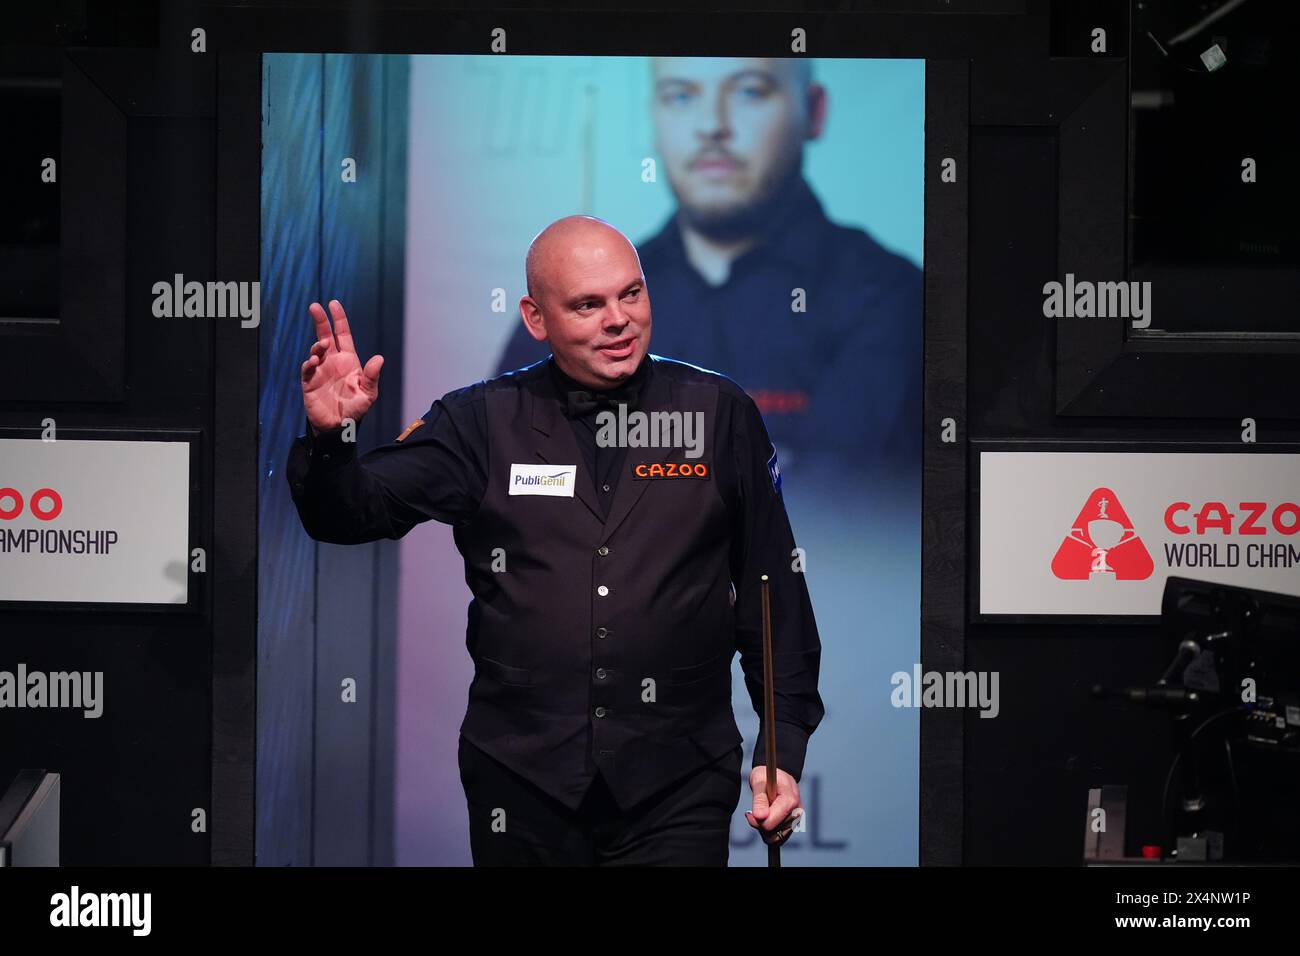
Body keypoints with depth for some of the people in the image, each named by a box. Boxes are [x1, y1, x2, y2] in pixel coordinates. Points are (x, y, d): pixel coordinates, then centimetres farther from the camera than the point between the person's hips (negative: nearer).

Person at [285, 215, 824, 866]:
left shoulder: (719, 414, 4)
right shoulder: (481, 421, 4)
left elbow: (774, 592, 7)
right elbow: (353, 511, -3)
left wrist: (783, 749, 3)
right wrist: (329, 437, -24)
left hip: (676, 788, -1)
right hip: (520, 784, 1)